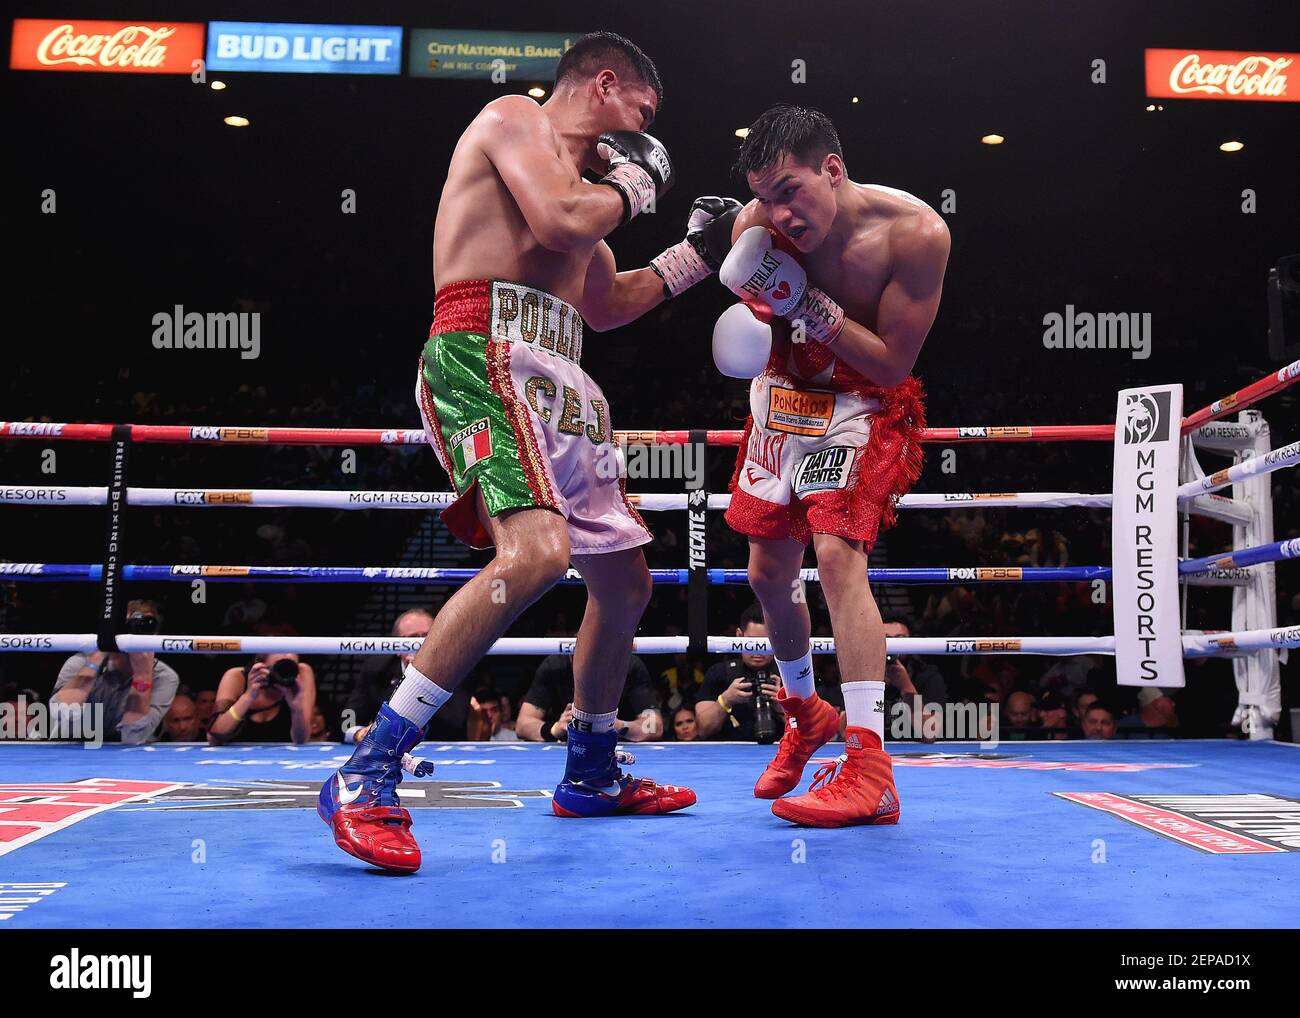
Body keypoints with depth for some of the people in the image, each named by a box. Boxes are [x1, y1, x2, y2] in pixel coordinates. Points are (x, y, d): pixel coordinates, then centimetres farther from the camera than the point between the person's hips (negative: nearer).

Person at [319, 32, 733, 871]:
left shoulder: (576, 173, 29)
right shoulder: (516, 118, 2)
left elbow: (603, 305, 36)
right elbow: (564, 223, -17)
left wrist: (695, 256, 34)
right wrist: (630, 187, 3)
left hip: (559, 383, 10)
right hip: (488, 355, -10)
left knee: (624, 581, 13)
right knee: (536, 551, -32)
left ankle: (592, 775, 31)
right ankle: (367, 779, -27)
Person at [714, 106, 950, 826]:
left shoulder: (914, 233, -25)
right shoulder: (755, 225, -14)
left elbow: (893, 364, -20)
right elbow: (760, 337, -1)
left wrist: (809, 303, -29)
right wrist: (753, 317, -26)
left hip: (866, 403, -5)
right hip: (786, 395, 5)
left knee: (838, 556, -25)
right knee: (768, 573, 11)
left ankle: (869, 770, -24)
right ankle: (805, 713, 37)